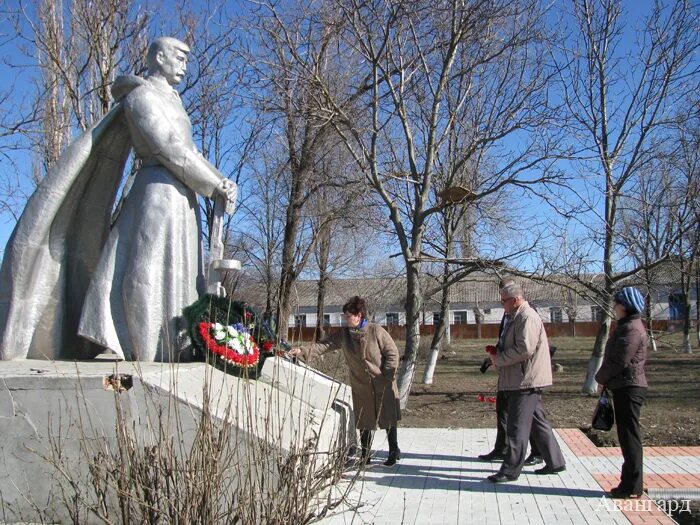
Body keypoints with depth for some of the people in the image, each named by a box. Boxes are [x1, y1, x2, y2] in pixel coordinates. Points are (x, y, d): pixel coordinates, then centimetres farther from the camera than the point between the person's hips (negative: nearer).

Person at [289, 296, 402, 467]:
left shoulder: (376, 331, -14)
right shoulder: (343, 334, -1)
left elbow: (392, 353, -11)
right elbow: (324, 345, -5)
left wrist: (387, 376, -14)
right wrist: (302, 351, -16)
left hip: (383, 385, -4)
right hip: (361, 387, 4)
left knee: (388, 418, 7)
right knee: (364, 421, 10)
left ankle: (394, 451, 24)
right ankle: (365, 454, 23)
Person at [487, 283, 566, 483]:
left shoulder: (527, 317, -16)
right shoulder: (516, 317, 17)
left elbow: (524, 349, -24)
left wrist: (499, 359, -15)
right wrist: (499, 357, 10)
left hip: (526, 381, -10)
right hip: (524, 380, 10)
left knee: (517, 428, -5)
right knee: (538, 422, 16)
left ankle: (510, 470, 1)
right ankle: (555, 461, 25)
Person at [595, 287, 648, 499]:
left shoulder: (632, 329, -17)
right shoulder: (627, 326, 16)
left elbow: (620, 361, -21)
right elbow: (616, 358, 19)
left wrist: (600, 377, -6)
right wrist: (605, 378, 9)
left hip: (628, 388, -10)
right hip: (625, 387, 10)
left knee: (629, 435, -4)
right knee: (628, 435, 14)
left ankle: (632, 486, 3)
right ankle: (631, 482, 22)